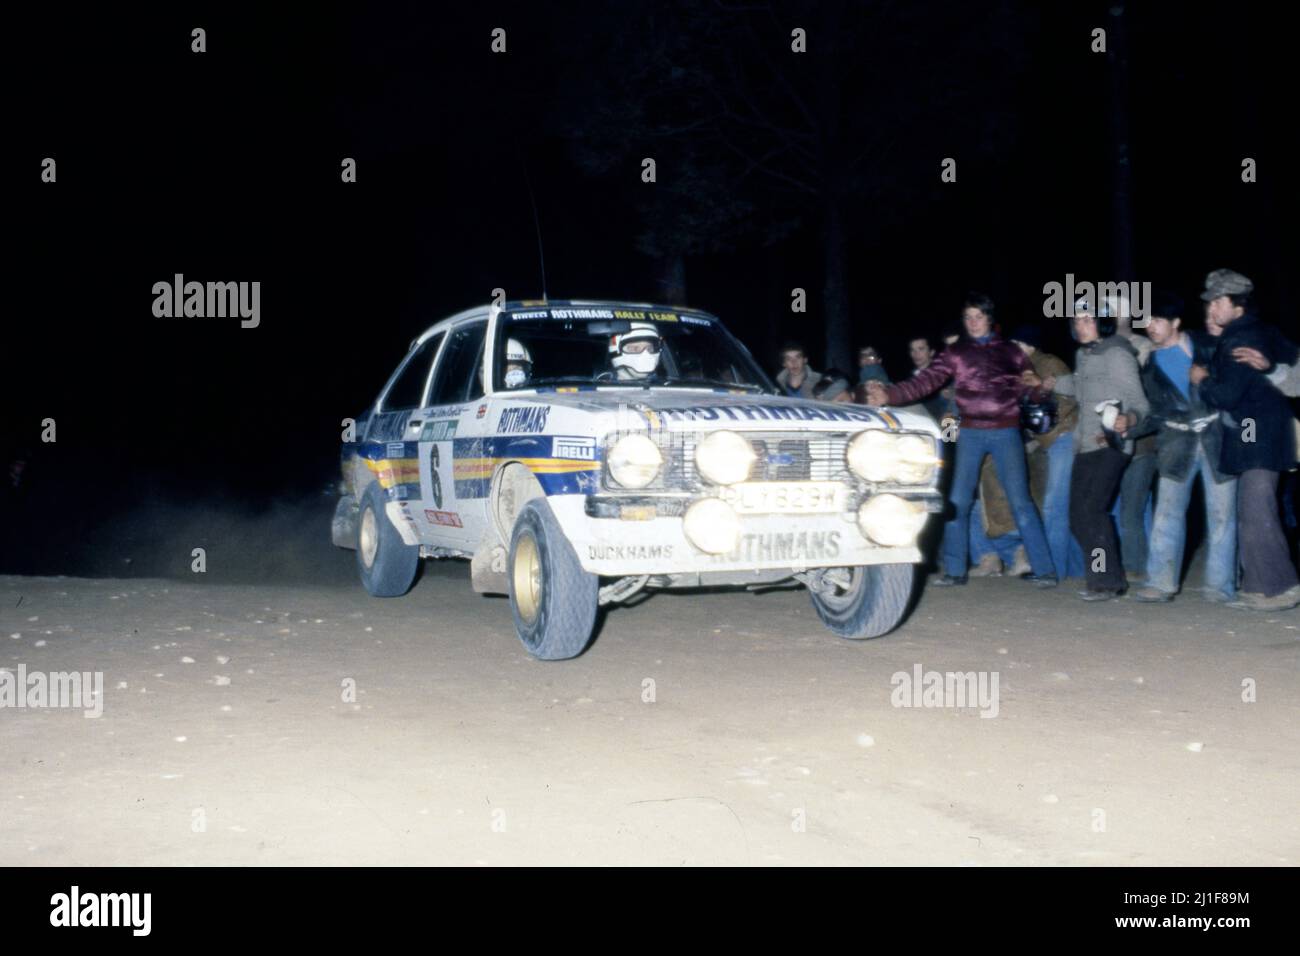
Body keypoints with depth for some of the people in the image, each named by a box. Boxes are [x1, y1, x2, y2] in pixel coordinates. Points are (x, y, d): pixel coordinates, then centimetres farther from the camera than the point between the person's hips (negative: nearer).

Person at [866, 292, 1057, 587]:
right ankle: (955, 570, 10)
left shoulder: (1010, 351, 8)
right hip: (971, 433, 1)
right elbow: (925, 381, -6)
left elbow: (1032, 390, 14)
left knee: (1021, 501, -5)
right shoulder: (955, 353, 6)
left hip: (1006, 432, -1)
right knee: (958, 501, -1)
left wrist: (1033, 385, -10)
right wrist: (888, 395, -21)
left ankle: (1044, 569, 0)